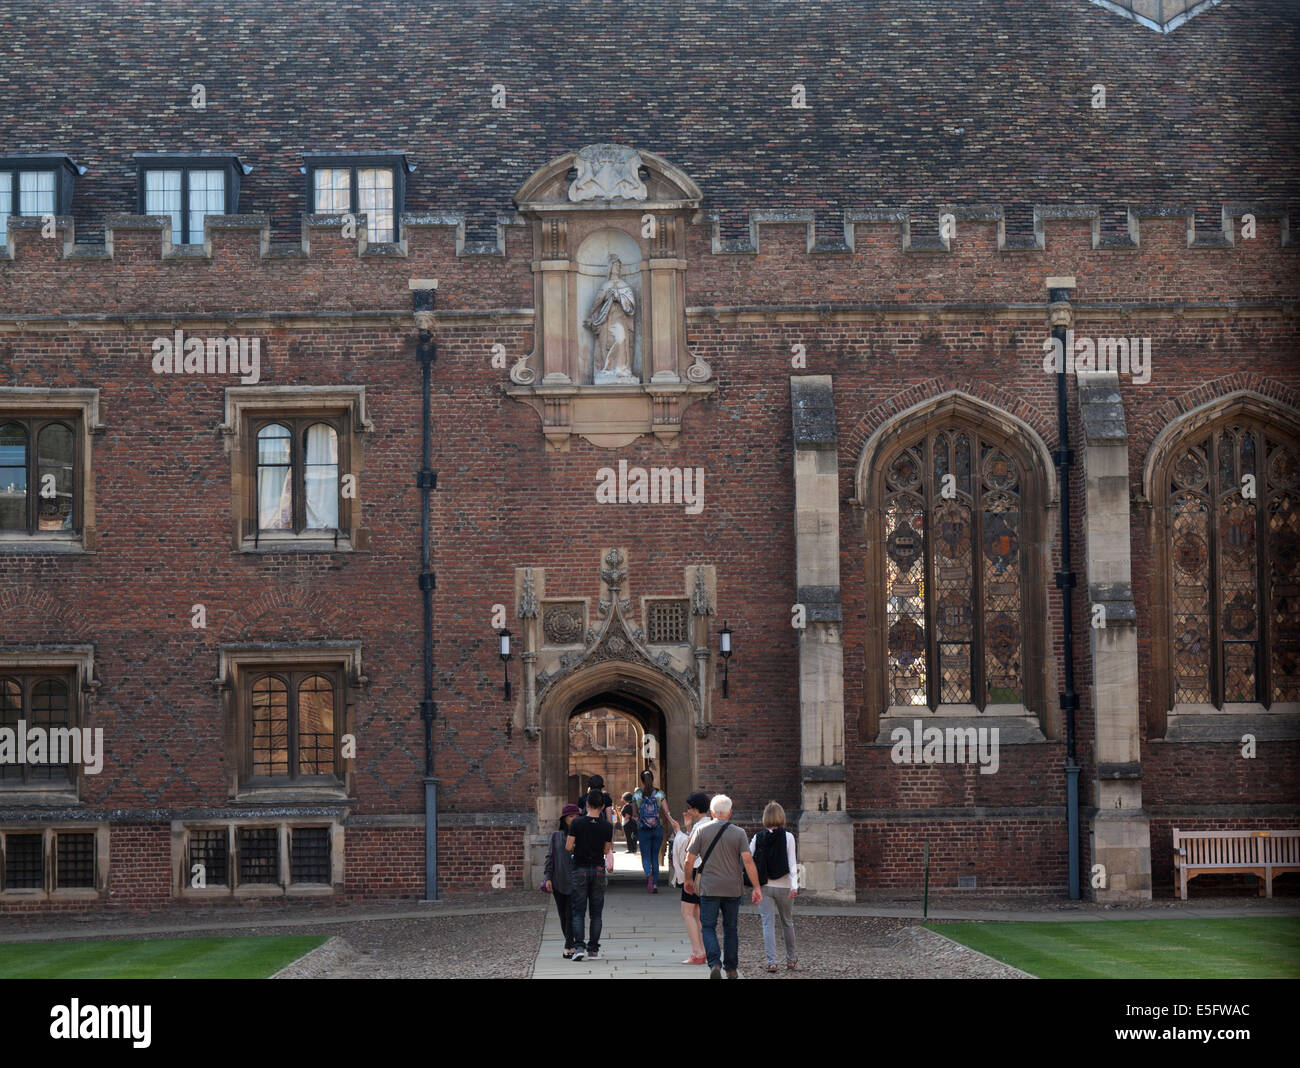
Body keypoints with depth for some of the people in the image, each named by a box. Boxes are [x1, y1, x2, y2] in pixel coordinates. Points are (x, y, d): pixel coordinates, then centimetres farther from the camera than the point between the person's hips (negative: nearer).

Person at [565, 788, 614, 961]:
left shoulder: (577, 823, -7)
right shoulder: (607, 826, -2)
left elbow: (568, 847, -7)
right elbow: (607, 850, 3)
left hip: (580, 870, -1)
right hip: (599, 869, 1)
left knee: (578, 912, 2)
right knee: (596, 913, 8)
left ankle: (579, 946, -12)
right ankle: (593, 950, 7)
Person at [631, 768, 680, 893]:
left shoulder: (636, 795, -3)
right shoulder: (660, 794, -1)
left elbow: (635, 815, 4)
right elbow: (666, 812, -5)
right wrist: (673, 823, 3)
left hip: (643, 830, -2)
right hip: (658, 829, 2)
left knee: (645, 856, 3)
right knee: (655, 857, 13)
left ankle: (649, 874, -27)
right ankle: (655, 884, 12)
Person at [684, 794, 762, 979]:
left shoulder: (701, 830, -3)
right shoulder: (739, 833, -3)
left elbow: (689, 861, -2)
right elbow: (748, 861, -11)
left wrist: (689, 880, 15)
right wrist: (757, 888, -8)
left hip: (709, 888, -1)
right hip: (733, 888, 1)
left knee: (708, 927, 2)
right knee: (731, 928, 14)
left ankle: (715, 964, -18)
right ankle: (731, 969, 19)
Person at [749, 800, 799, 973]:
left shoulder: (757, 838, 0)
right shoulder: (787, 837, -5)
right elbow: (792, 863, -11)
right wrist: (794, 885, -16)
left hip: (764, 886, 0)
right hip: (783, 886, 0)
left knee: (768, 923, 0)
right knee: (787, 922, 16)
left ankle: (772, 961, -12)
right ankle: (791, 959, 28)